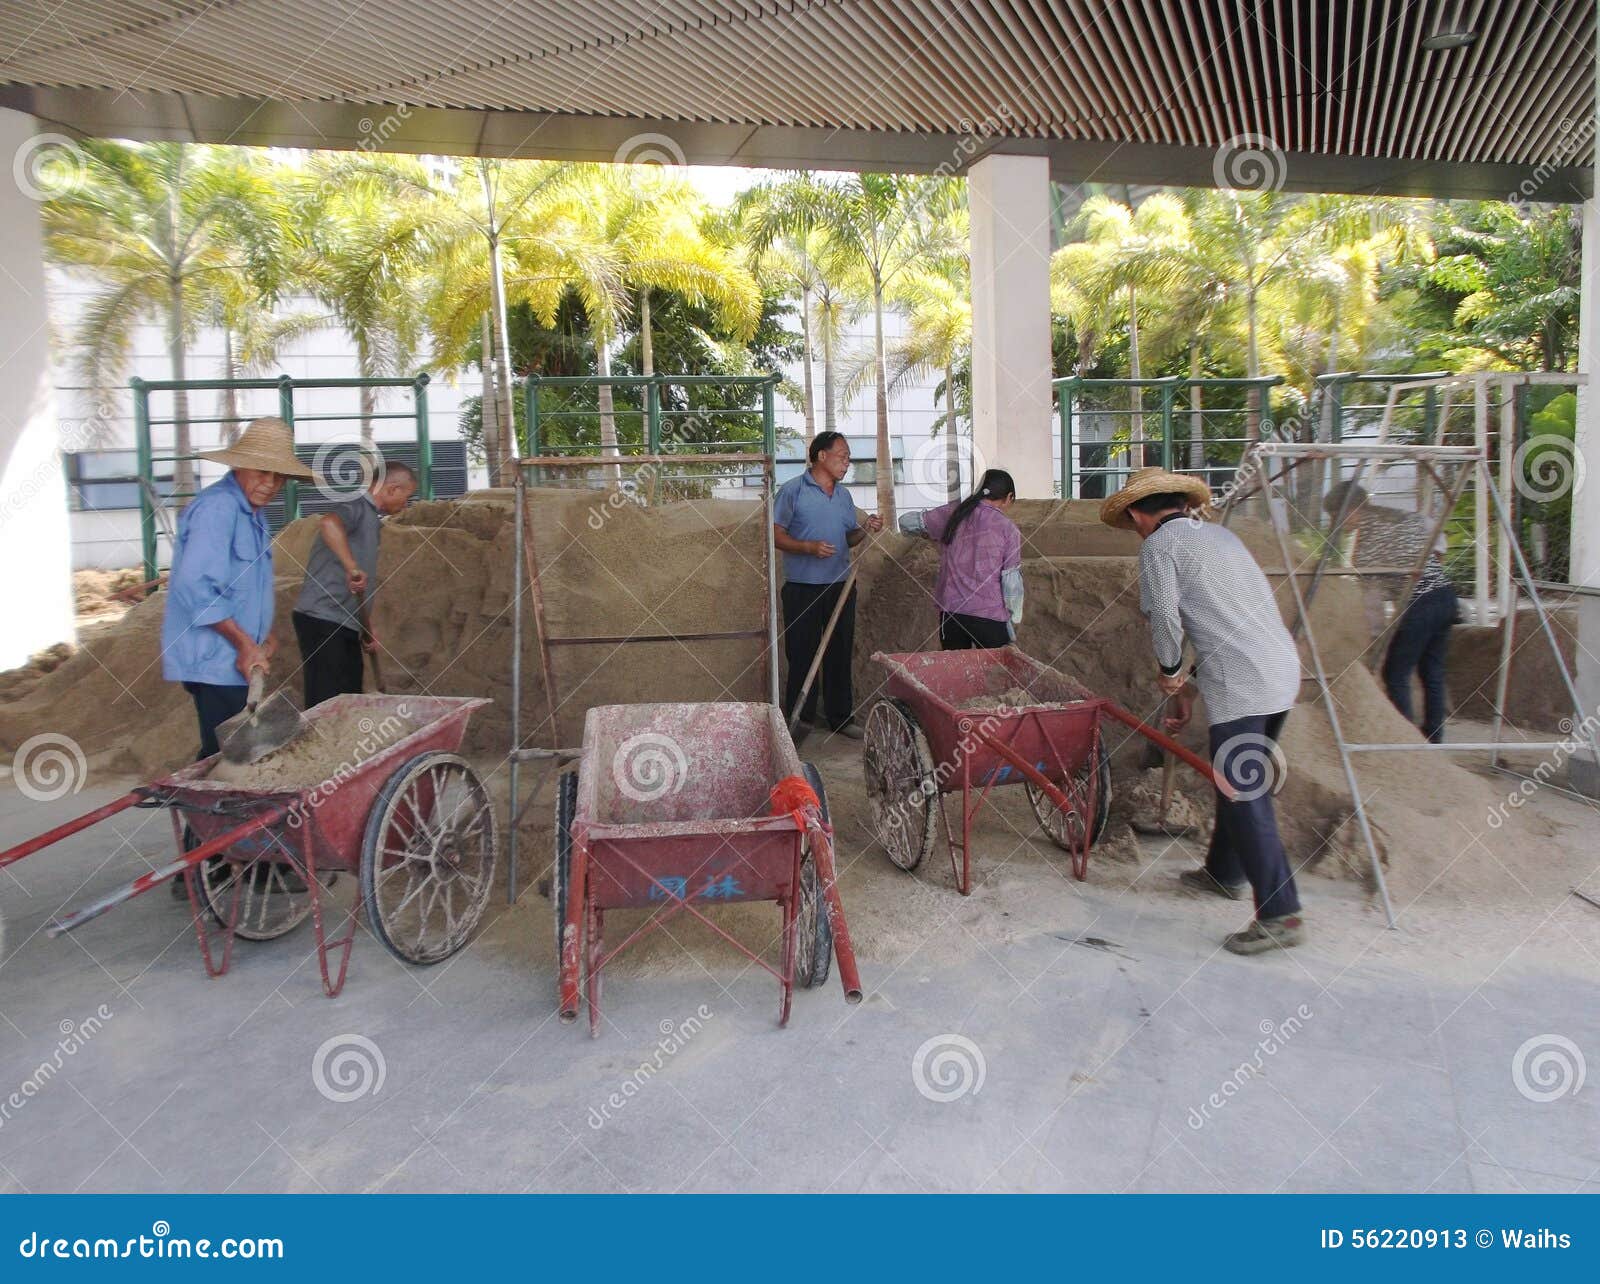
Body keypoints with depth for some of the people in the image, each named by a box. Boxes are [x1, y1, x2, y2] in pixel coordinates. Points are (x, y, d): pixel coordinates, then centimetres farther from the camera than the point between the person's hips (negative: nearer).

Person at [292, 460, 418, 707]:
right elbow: (327, 523, -37)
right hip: (323, 621, -10)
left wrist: (366, 627, 23)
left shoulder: (371, 519, 19)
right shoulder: (356, 508, -11)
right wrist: (352, 567, -40)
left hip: (346, 626, 10)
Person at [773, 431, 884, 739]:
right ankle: (800, 719, 12)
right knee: (802, 655, 1)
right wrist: (810, 547, -22)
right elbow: (776, 535, -8)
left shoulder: (844, 495, 14)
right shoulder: (793, 490, -6)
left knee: (840, 654, 10)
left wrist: (865, 529, -2)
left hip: (840, 587, 6)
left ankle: (841, 717, 20)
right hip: (802, 588, -6)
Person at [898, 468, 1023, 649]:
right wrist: (1014, 619, 4)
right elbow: (1012, 581, -6)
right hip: (990, 614, -3)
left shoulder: (951, 513, 4)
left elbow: (907, 522, 13)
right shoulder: (1008, 528, -5)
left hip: (950, 611, 3)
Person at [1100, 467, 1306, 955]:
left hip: (1241, 683, -9)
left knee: (1243, 794, -6)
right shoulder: (1219, 534, 24)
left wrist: (1170, 672, 6)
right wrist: (1191, 682, 25)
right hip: (1282, 666, 9)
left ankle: (1280, 915, -5)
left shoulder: (1159, 544, -1)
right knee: (1237, 779, 21)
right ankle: (1225, 872, 36)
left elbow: (1165, 616, -12)